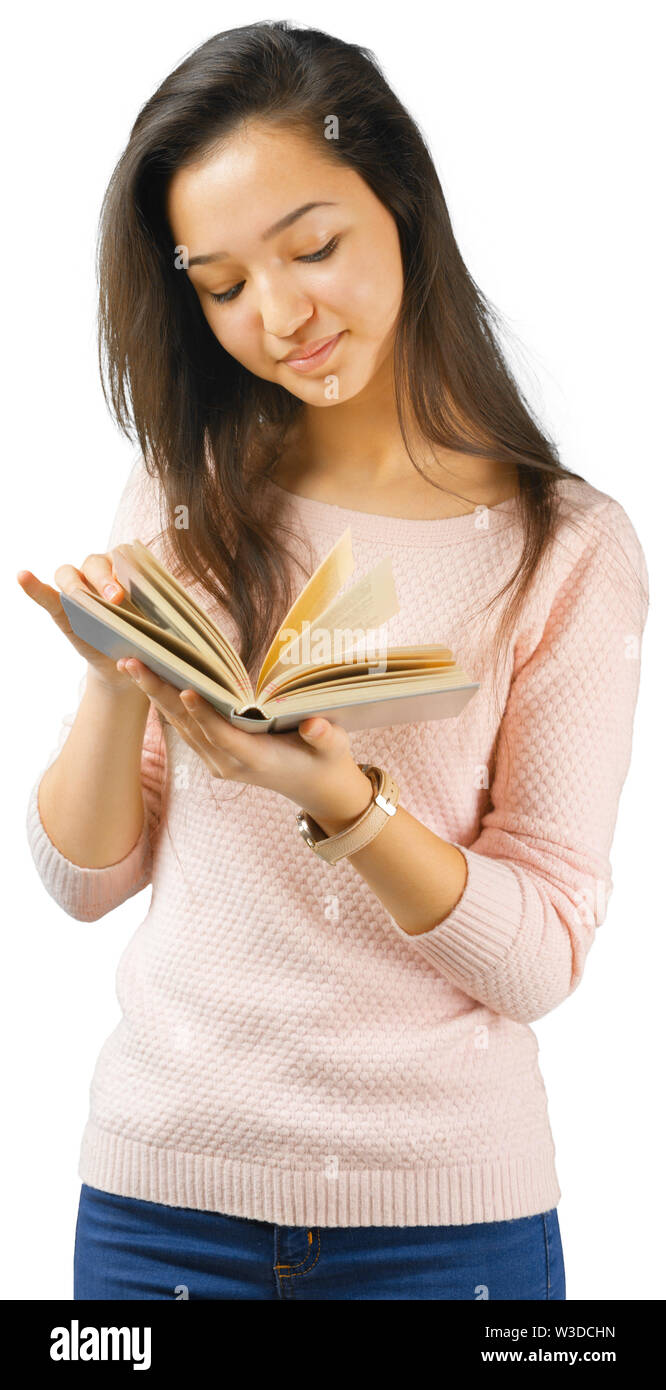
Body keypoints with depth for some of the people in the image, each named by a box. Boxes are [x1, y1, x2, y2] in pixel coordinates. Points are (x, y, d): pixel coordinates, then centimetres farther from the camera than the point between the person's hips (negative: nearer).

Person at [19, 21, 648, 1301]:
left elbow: (542, 959, -9)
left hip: (447, 1205, -2)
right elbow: (84, 879, 3)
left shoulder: (569, 549, -7)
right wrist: (117, 683, -15)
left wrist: (337, 794, -23)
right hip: (162, 1185, 2)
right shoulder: (182, 503, 1)